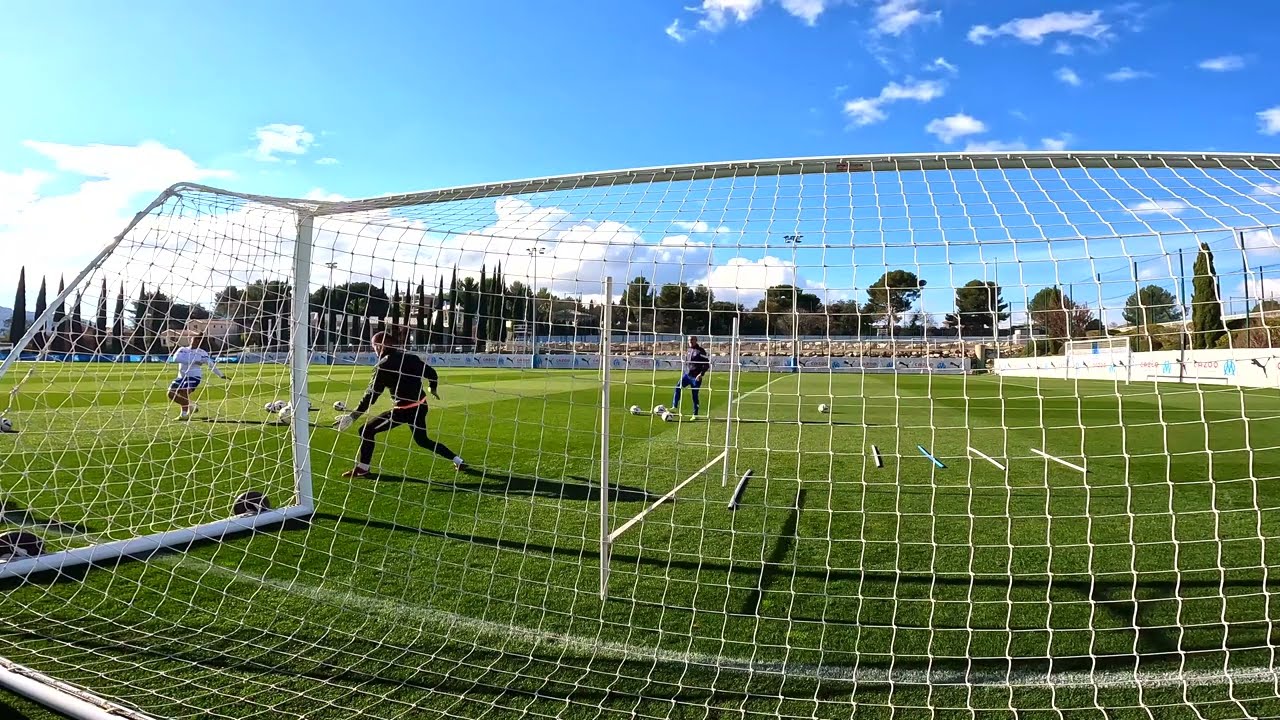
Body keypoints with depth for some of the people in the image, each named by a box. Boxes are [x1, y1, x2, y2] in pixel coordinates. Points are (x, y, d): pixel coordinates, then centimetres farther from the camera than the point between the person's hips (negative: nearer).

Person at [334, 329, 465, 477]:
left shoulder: (384, 365, -11)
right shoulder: (410, 358, 6)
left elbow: (372, 395, -13)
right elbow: (432, 373, 12)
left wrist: (353, 416, -11)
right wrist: (433, 389, 32)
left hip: (404, 409, -7)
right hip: (421, 406, 7)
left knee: (367, 430, 5)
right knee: (422, 440, 26)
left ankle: (362, 468, 7)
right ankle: (458, 460, 27)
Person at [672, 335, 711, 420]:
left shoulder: (700, 351, -10)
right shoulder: (689, 350, 10)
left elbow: (707, 364, -11)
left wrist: (701, 374, -18)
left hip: (696, 377, -6)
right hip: (687, 374, 6)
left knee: (694, 395, 1)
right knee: (678, 388, -13)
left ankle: (695, 415, 12)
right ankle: (675, 406, -8)